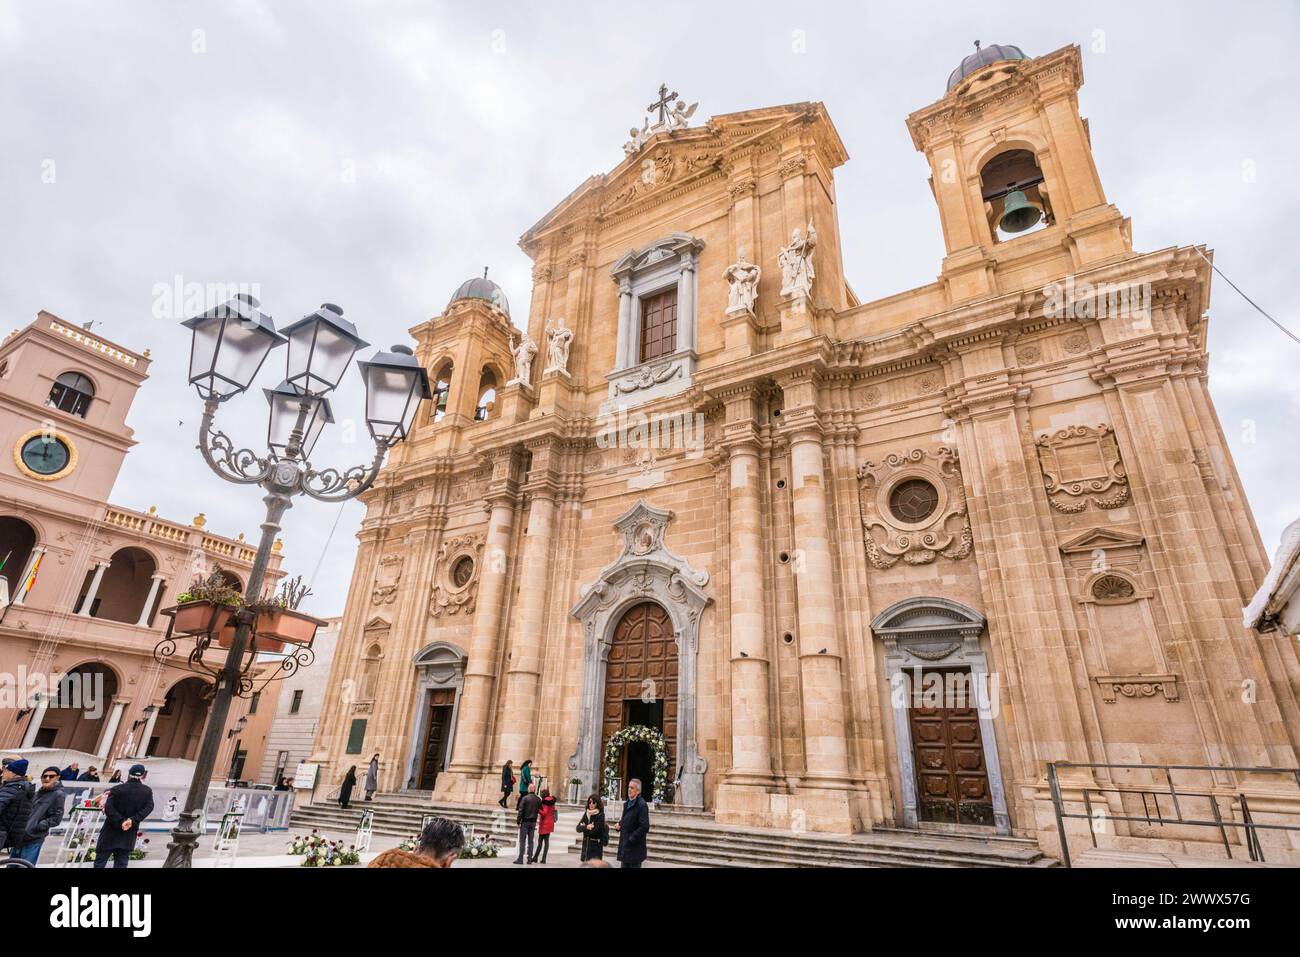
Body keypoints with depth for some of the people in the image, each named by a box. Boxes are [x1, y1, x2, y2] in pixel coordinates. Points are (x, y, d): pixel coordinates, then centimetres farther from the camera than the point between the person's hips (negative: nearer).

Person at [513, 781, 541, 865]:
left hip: (525, 821, -4)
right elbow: (540, 811, 7)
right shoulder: (538, 800, 3)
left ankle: (520, 858, -3)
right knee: (531, 841, 9)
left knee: (522, 841, 0)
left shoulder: (525, 798, -9)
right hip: (533, 822, 4)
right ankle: (529, 859, 10)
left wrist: (518, 821, -6)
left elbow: (520, 811, -11)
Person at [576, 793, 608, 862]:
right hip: (586, 845, 6)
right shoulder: (586, 814, 7)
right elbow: (578, 828, 1)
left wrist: (583, 826, -4)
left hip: (595, 847, -6)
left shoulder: (600, 815, -10)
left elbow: (595, 831, -15)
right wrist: (586, 827, -19)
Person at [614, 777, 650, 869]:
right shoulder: (627, 803, 11)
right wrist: (619, 825, 3)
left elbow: (644, 827, -21)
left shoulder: (641, 805, -16)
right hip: (625, 846, 8)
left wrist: (631, 839, -18)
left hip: (635, 847, -8)